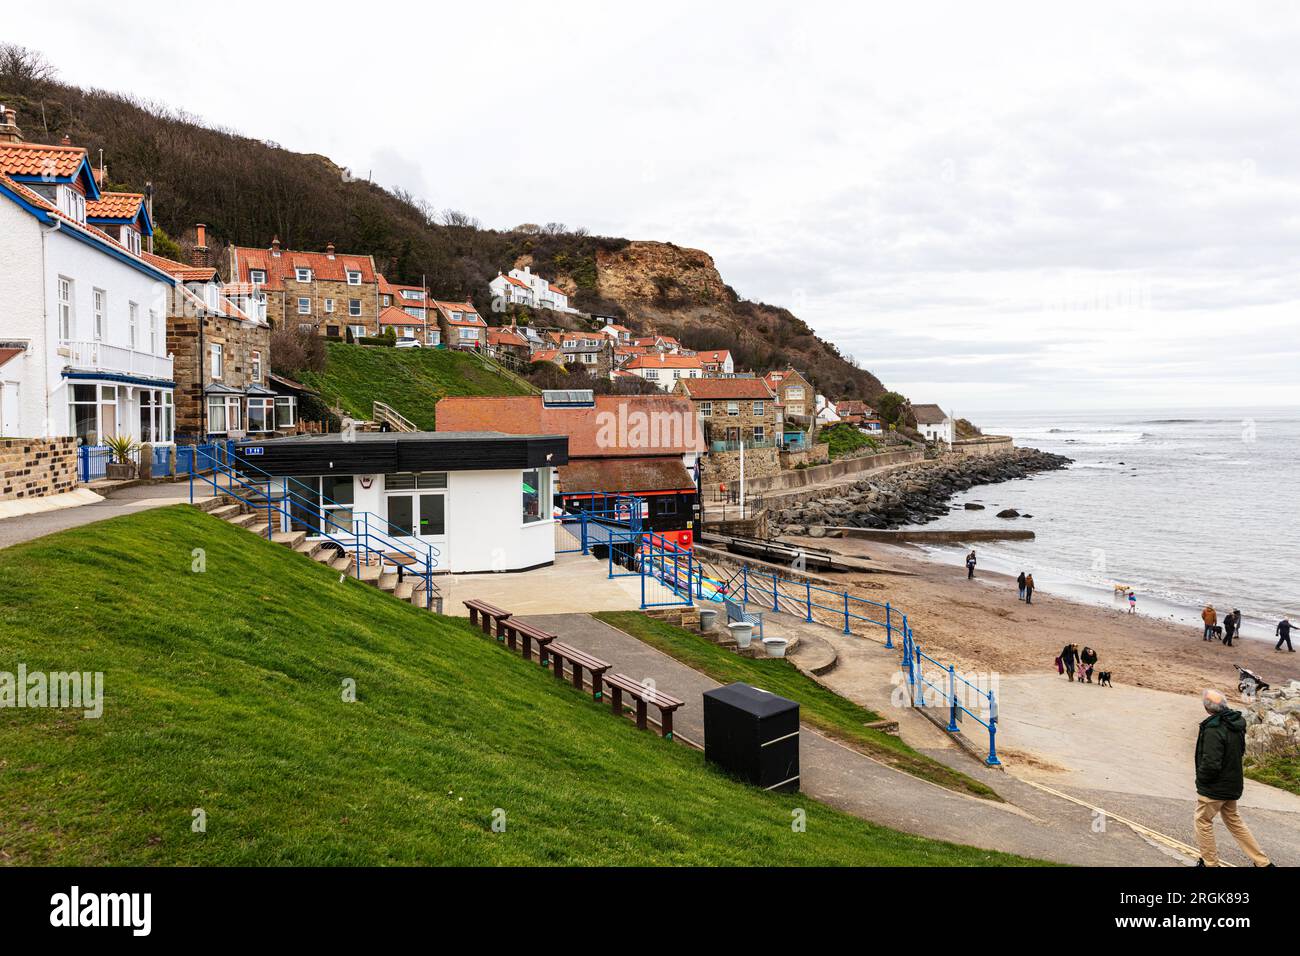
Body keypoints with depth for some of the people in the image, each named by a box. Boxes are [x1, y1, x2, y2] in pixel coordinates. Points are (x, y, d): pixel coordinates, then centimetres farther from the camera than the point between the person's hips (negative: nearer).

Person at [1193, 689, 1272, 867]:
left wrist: (1201, 779, -10)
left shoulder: (1213, 729, -27)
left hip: (1214, 787, -8)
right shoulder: (1237, 723, -1)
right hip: (1233, 784, 8)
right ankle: (1263, 862, 26)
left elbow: (1211, 764, -27)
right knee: (1233, 820, 23)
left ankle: (1210, 863, 19)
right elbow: (1241, 750, 16)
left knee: (1203, 821, 9)